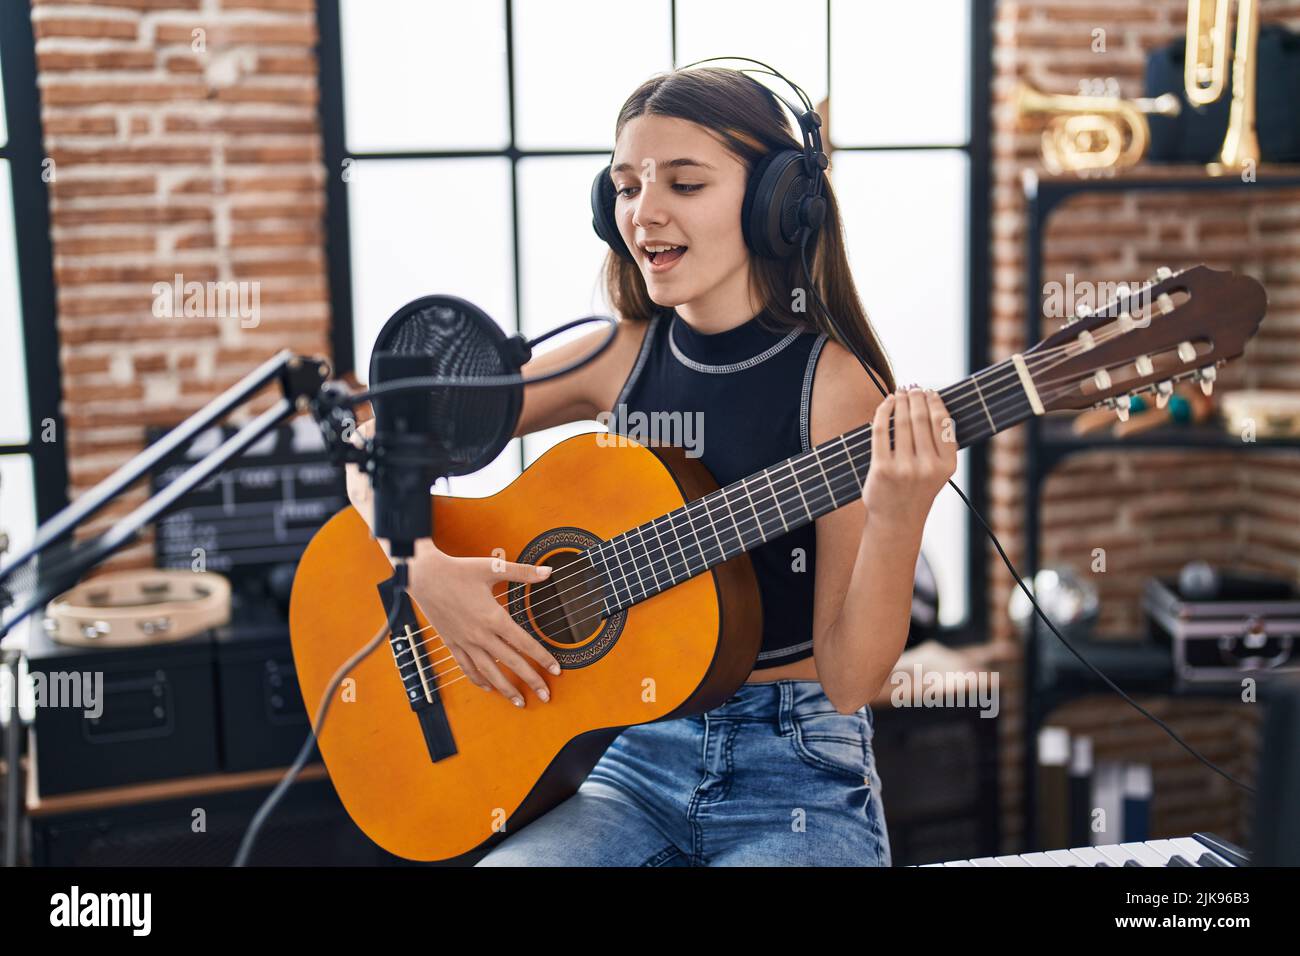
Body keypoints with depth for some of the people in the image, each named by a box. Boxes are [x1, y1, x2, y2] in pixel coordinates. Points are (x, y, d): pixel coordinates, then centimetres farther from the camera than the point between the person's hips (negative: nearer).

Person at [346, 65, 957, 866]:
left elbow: (849, 681, -15)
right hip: (641, 763, 3)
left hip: (798, 778, -3)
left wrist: (896, 521, -30)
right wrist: (424, 570, -13)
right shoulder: (621, 356, -1)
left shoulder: (835, 386, -12)